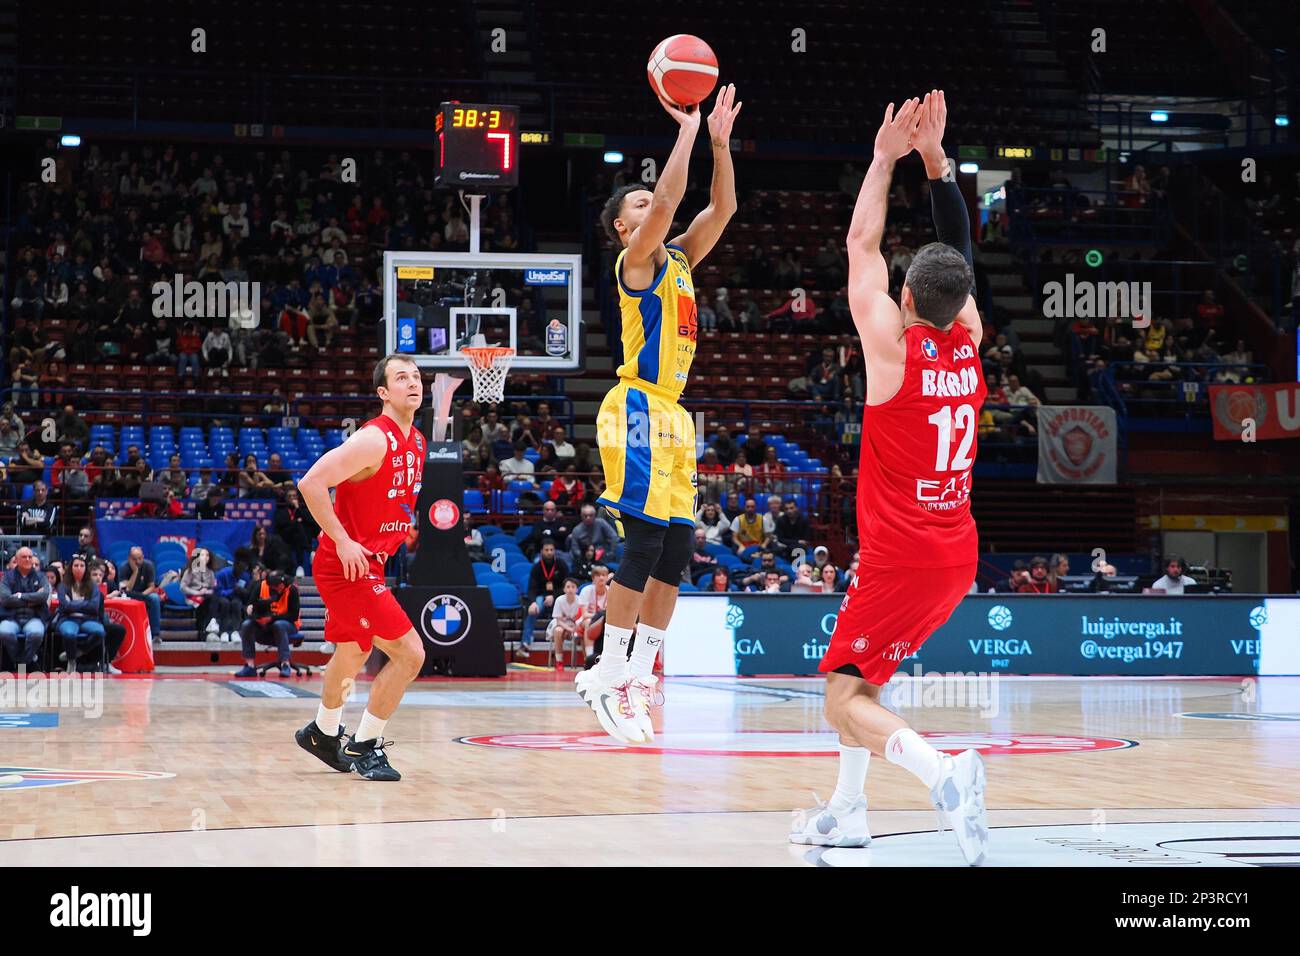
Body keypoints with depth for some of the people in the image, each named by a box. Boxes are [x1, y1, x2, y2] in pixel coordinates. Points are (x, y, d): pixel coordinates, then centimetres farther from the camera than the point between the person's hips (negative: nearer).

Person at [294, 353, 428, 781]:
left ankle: (323, 732, 47)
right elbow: (311, 484, -26)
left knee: (353, 652, 26)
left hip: (367, 563, 10)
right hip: (348, 564, -10)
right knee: (409, 652, -12)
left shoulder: (416, 442, 8)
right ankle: (363, 746, -1)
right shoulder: (373, 440, -20)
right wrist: (343, 541, -24)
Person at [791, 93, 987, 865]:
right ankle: (848, 812, 25)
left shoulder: (892, 346, -14)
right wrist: (935, 161, 9)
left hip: (901, 561, -7)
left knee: (847, 703, -5)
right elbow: (961, 252, 11)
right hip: (958, 557, 7)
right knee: (858, 673, 24)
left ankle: (944, 773, -29)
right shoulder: (970, 343, 1)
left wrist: (887, 158, 2)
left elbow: (862, 245, -5)